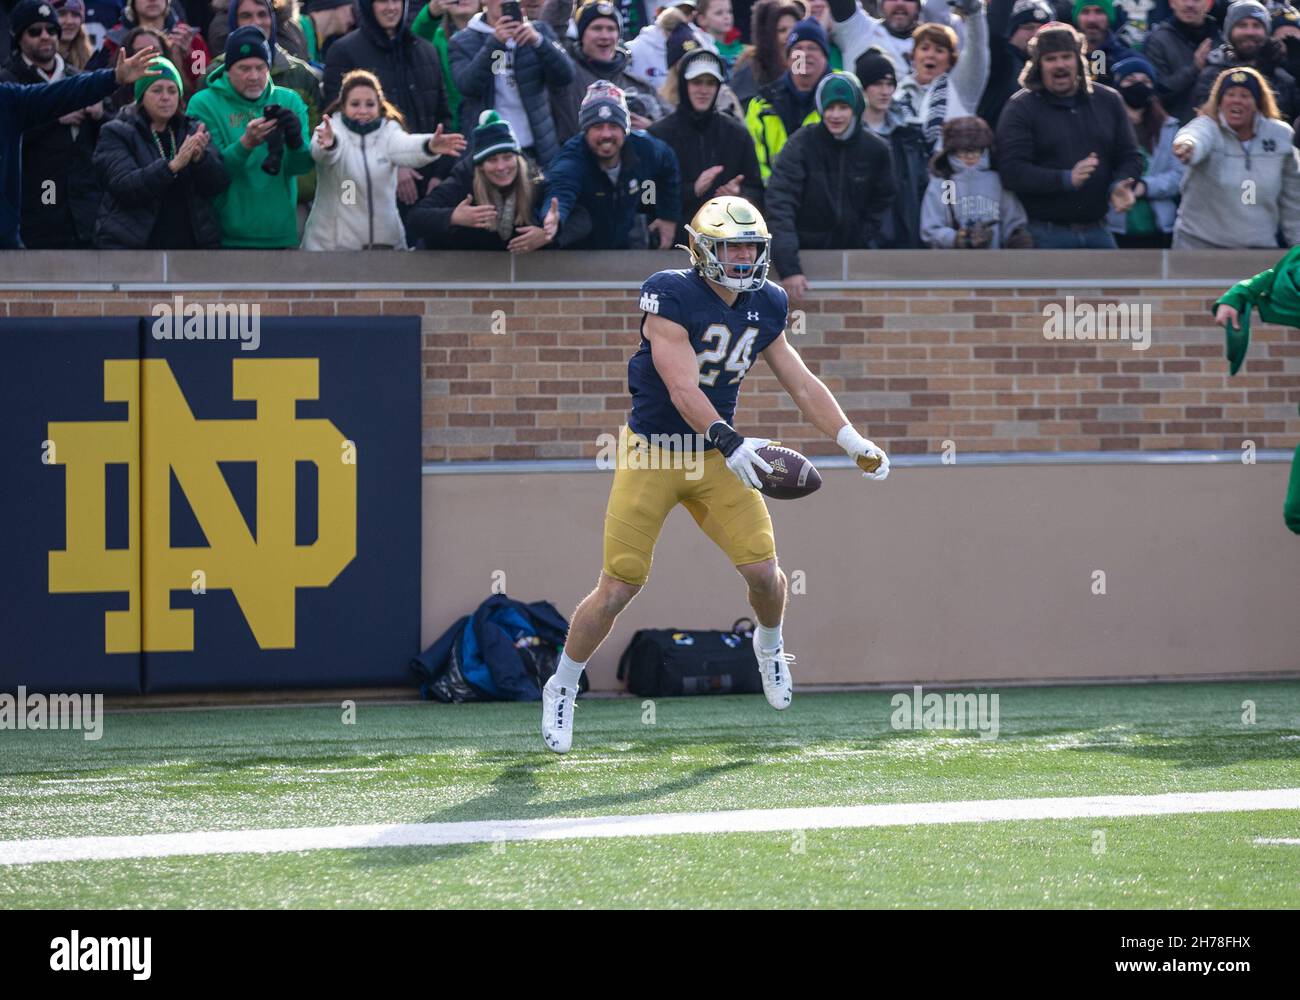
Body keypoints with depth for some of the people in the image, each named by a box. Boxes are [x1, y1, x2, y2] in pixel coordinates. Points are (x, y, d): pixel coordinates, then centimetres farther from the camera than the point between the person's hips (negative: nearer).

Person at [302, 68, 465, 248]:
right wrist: (328, 143, -57)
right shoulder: (331, 128, -6)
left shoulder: (388, 129, 0)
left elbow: (404, 146, -23)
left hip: (384, 240, 2)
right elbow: (320, 152, -30)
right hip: (332, 243, -2)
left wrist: (430, 146, -48)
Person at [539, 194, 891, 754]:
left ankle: (769, 646, 29)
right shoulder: (671, 298, -19)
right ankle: (561, 691, 13)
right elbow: (682, 388, -27)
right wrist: (730, 444, -39)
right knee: (618, 587, -7)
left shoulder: (764, 308, 2)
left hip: (717, 456, 5)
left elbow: (802, 386, 9)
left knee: (763, 569, -6)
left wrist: (854, 443, 2)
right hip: (652, 454, -5)